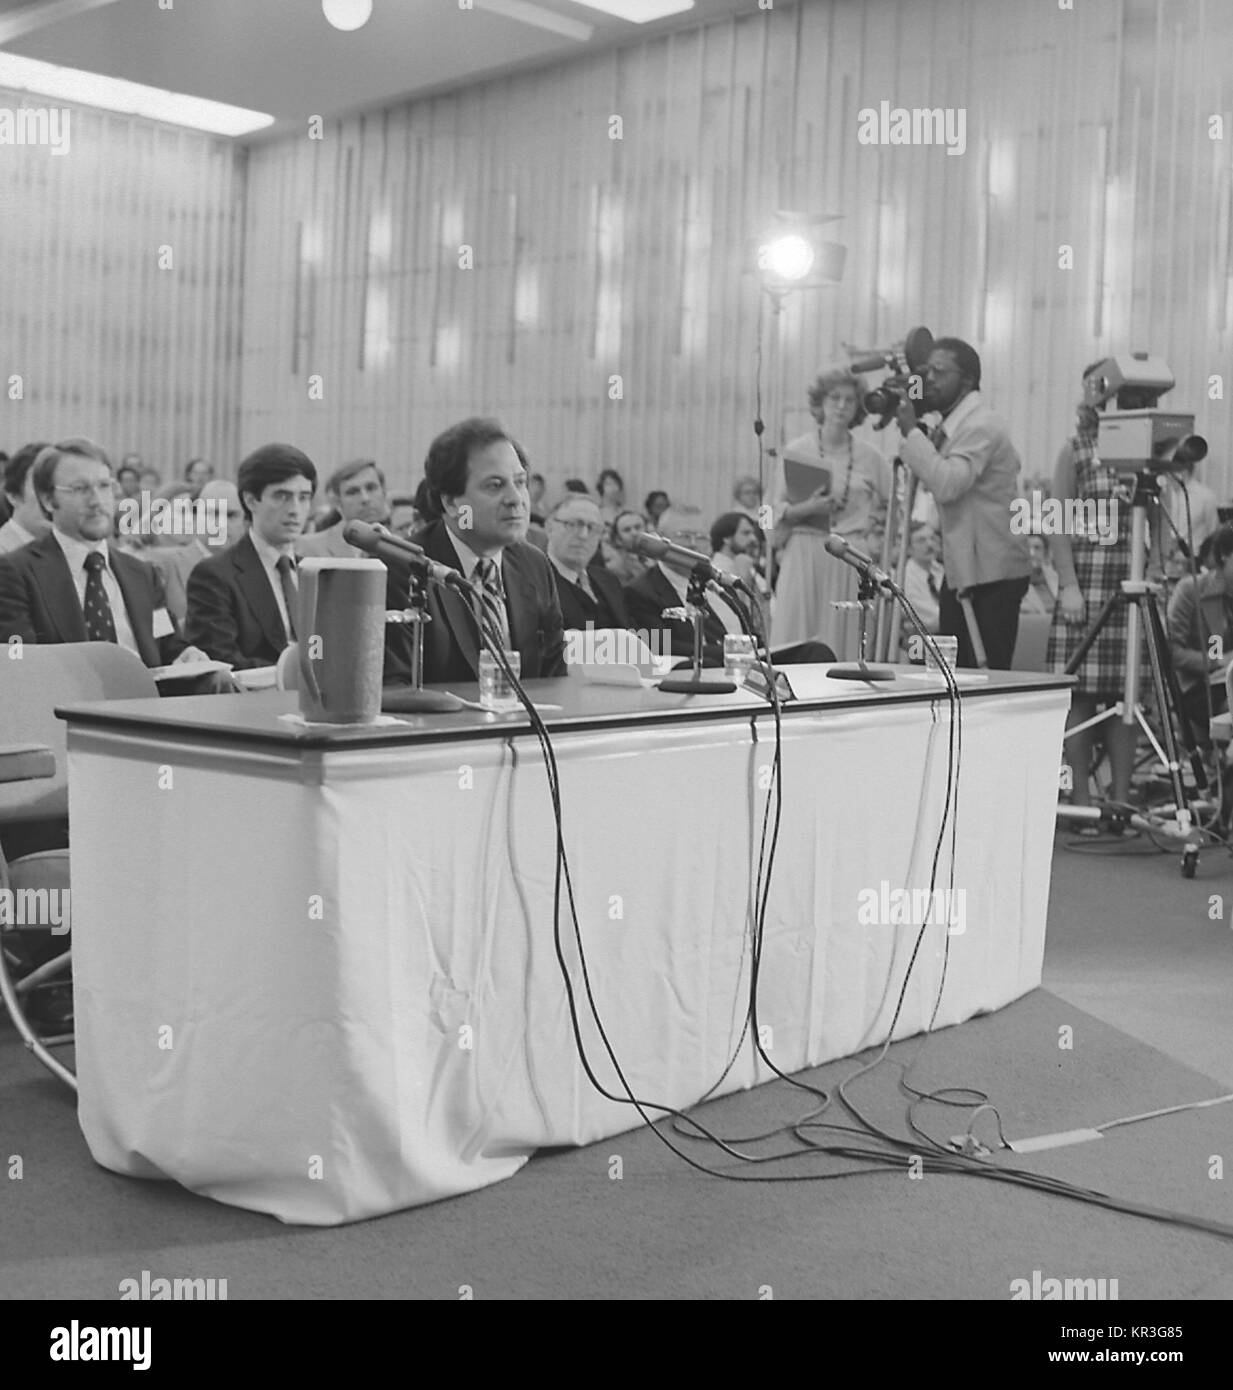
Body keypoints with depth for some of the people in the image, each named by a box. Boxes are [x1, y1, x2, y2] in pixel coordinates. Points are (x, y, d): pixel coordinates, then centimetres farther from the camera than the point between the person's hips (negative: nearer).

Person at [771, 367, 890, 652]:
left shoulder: (870, 457, 7)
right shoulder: (796, 451, 3)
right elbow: (777, 510, 2)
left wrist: (871, 521, 3)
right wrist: (807, 508, -15)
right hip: (804, 555, -1)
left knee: (845, 639, -2)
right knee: (797, 636, -6)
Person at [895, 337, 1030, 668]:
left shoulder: (980, 425, -15)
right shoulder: (950, 426, 15)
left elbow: (947, 484, -27)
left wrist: (912, 432, -19)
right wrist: (917, 434, 9)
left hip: (991, 575, -9)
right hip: (960, 570, 10)